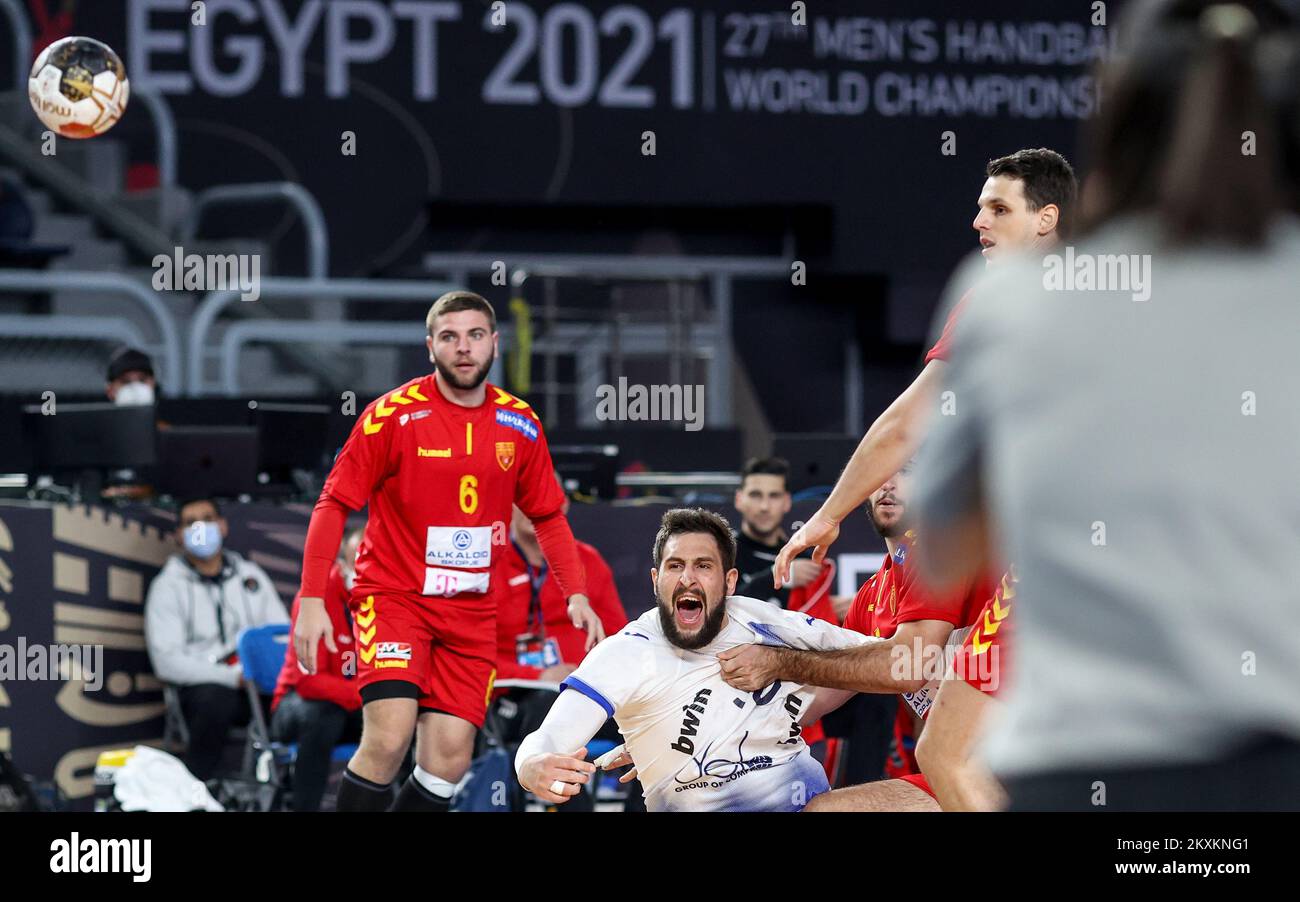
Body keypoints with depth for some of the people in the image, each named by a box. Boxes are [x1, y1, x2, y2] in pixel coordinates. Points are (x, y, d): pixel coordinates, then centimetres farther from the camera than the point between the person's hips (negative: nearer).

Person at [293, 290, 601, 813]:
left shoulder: (520, 426, 4)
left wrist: (576, 595, 6)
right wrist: (312, 599, -10)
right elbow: (334, 504, -4)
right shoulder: (392, 416, -8)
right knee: (388, 740, -21)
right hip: (393, 596, -4)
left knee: (449, 761, -5)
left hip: (471, 612, 4)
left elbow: (548, 515, 17)